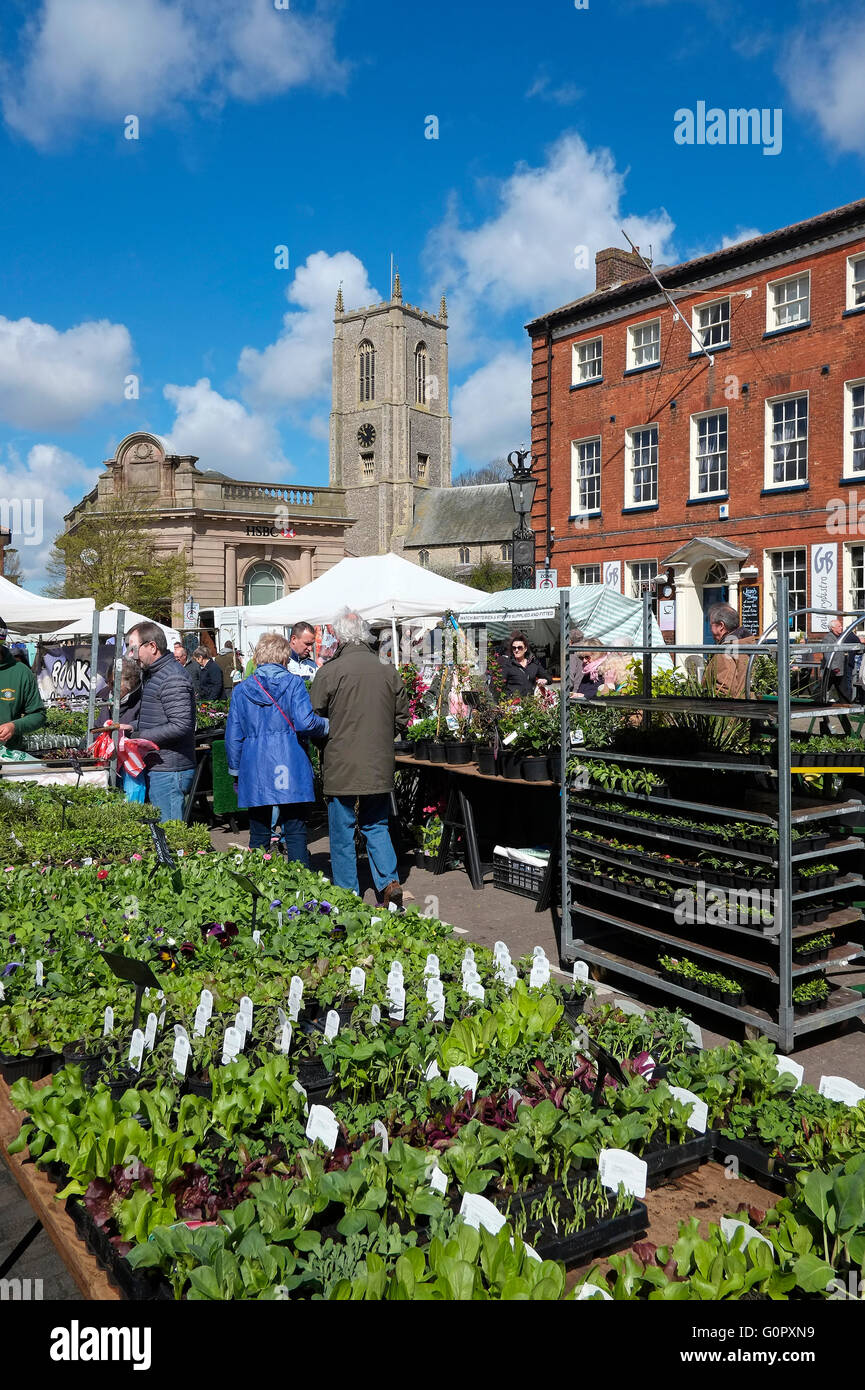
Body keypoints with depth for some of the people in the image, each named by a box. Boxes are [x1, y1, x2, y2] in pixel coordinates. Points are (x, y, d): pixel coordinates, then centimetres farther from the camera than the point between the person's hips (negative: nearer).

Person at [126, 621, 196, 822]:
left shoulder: (172, 679, -15)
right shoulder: (149, 674, 18)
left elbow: (181, 726, -23)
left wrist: (139, 736, -19)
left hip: (169, 773, -10)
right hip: (155, 769, 10)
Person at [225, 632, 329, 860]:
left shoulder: (241, 690, 9)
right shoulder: (293, 683, -1)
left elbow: (233, 736, 11)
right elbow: (305, 722, -14)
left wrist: (235, 772, 19)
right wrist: (326, 726, 5)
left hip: (254, 770, 3)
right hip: (290, 769, -3)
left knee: (258, 837, 9)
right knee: (296, 834, 0)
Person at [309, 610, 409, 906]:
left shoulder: (329, 672, -10)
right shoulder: (390, 673, 2)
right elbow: (402, 720, 8)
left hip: (340, 768, -3)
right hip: (380, 766, 4)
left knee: (342, 833, 8)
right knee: (377, 827, 17)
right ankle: (390, 882, 4)